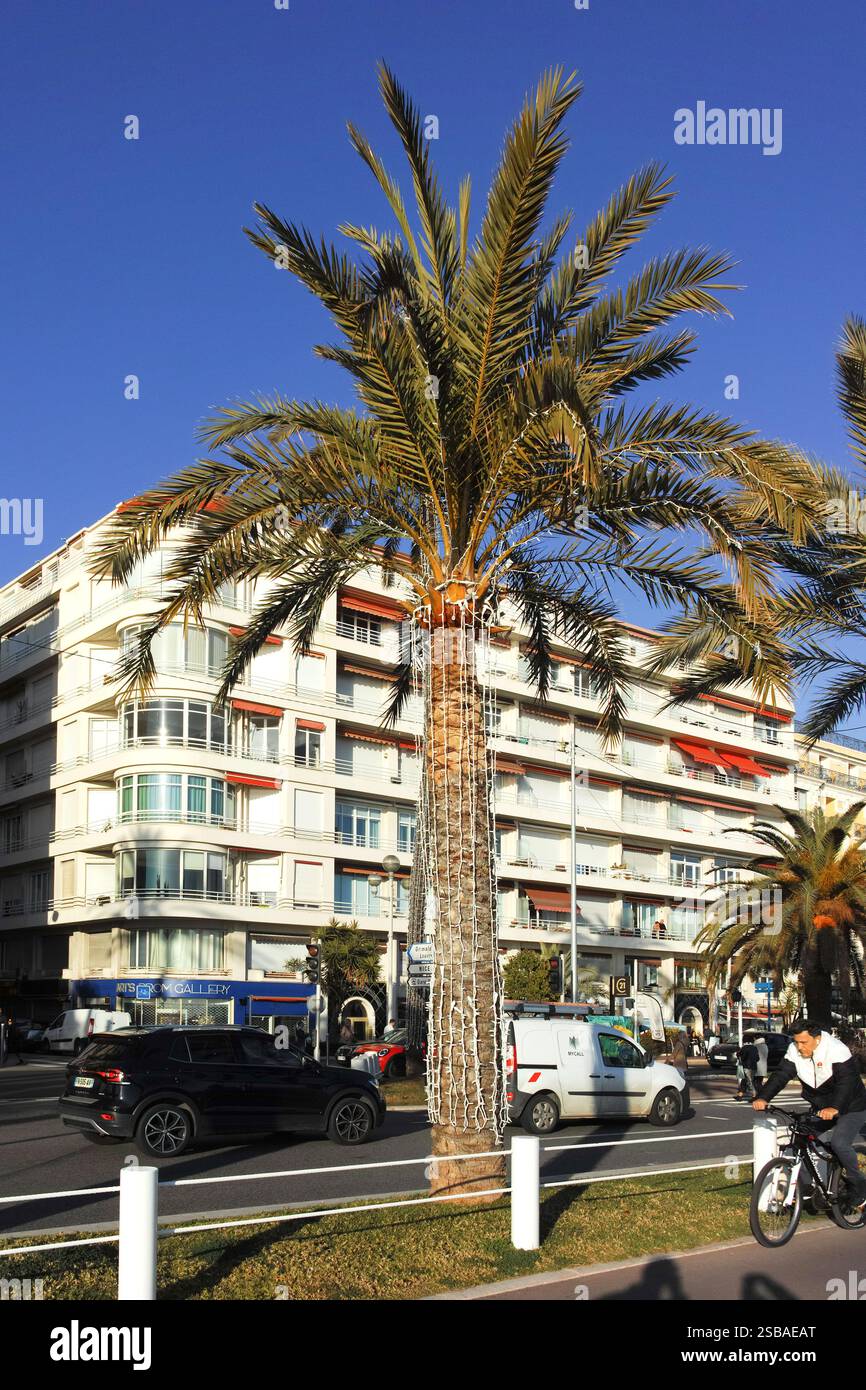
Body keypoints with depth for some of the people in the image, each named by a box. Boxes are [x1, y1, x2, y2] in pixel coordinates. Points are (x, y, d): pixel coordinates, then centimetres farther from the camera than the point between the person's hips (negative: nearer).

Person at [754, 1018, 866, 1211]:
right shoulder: (795, 1051, -9)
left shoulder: (836, 1050, -26)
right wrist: (763, 1098, -29)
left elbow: (847, 1081, -34)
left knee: (839, 1143, -25)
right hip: (820, 1108, 6)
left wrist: (834, 1108, -49)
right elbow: (780, 1075, -14)